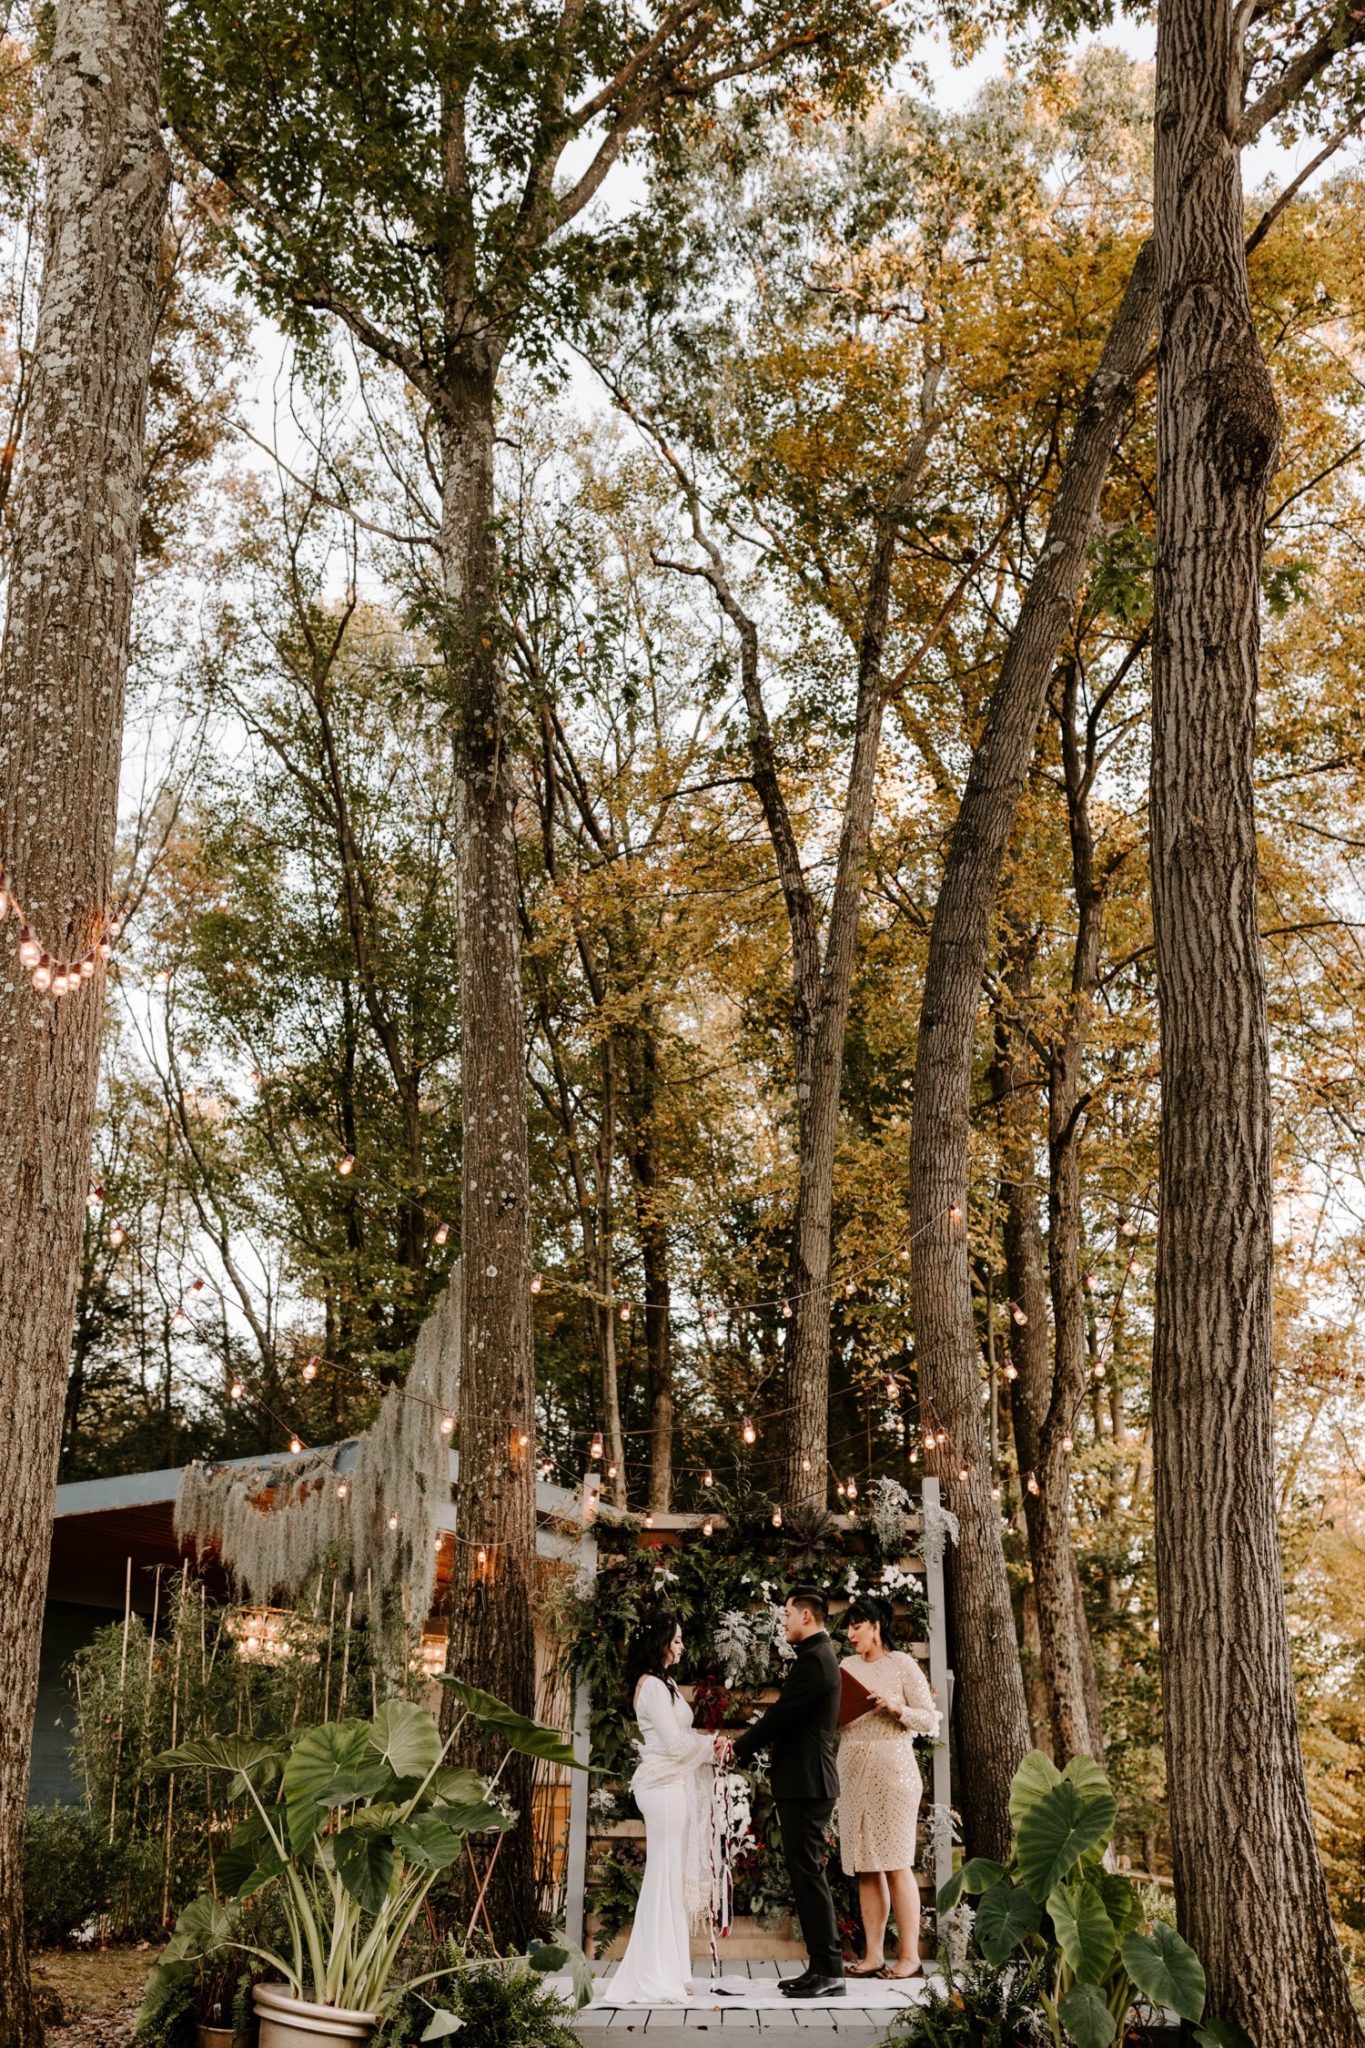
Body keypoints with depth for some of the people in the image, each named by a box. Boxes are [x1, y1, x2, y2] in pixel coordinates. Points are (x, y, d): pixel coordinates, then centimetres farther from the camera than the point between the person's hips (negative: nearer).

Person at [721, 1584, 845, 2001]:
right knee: (804, 1872, 13)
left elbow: (781, 1715, -18)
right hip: (804, 1782, 11)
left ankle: (829, 1971, -4)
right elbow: (786, 1716, 18)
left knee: (808, 1872, -7)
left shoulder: (814, 1658, -16)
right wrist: (743, 1747, 10)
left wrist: (738, 1748, -6)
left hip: (805, 1782, -11)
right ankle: (822, 1966, 17)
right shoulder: (816, 1655, 17)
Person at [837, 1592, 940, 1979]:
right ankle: (873, 1954, 7)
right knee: (865, 1867, 4)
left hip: (891, 1769, -5)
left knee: (896, 1864, -5)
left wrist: (897, 1707, -18)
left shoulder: (902, 1665, -2)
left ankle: (909, 1955, -2)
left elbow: (930, 1721, -3)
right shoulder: (847, 1666, 12)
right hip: (852, 1771, 5)